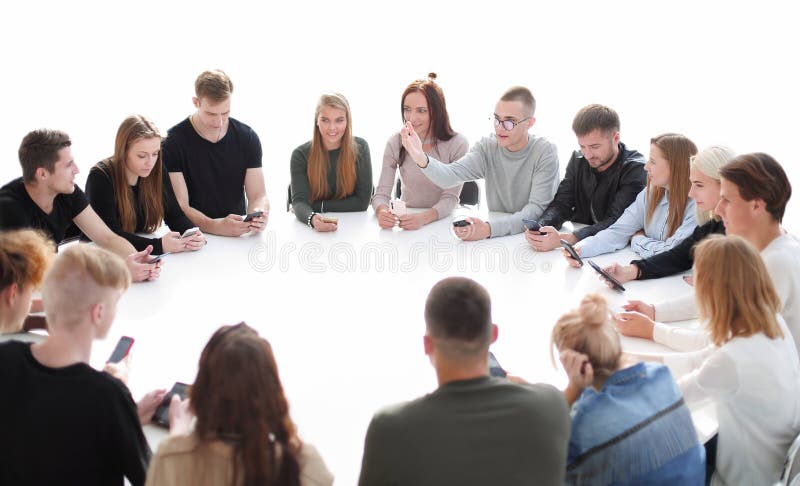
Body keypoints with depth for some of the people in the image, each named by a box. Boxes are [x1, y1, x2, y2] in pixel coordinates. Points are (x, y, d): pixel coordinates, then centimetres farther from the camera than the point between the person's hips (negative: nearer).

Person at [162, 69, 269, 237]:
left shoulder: (248, 138, 4)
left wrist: (259, 215, -21)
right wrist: (215, 226, -30)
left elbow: (258, 195, 4)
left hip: (239, 236, 3)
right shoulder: (173, 142, -6)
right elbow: (179, 206, -12)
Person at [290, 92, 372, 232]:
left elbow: (362, 201, -4)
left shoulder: (360, 148, -1)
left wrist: (318, 206, -10)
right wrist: (312, 217, -35)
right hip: (313, 230, -1)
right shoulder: (301, 154, -2)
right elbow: (299, 201, -13)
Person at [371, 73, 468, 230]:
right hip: (406, 218, 3)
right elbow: (382, 192, -6)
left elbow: (450, 198, -14)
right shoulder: (395, 143, -4)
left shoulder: (457, 144, -10)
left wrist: (424, 218, -35)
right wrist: (382, 211, -32)